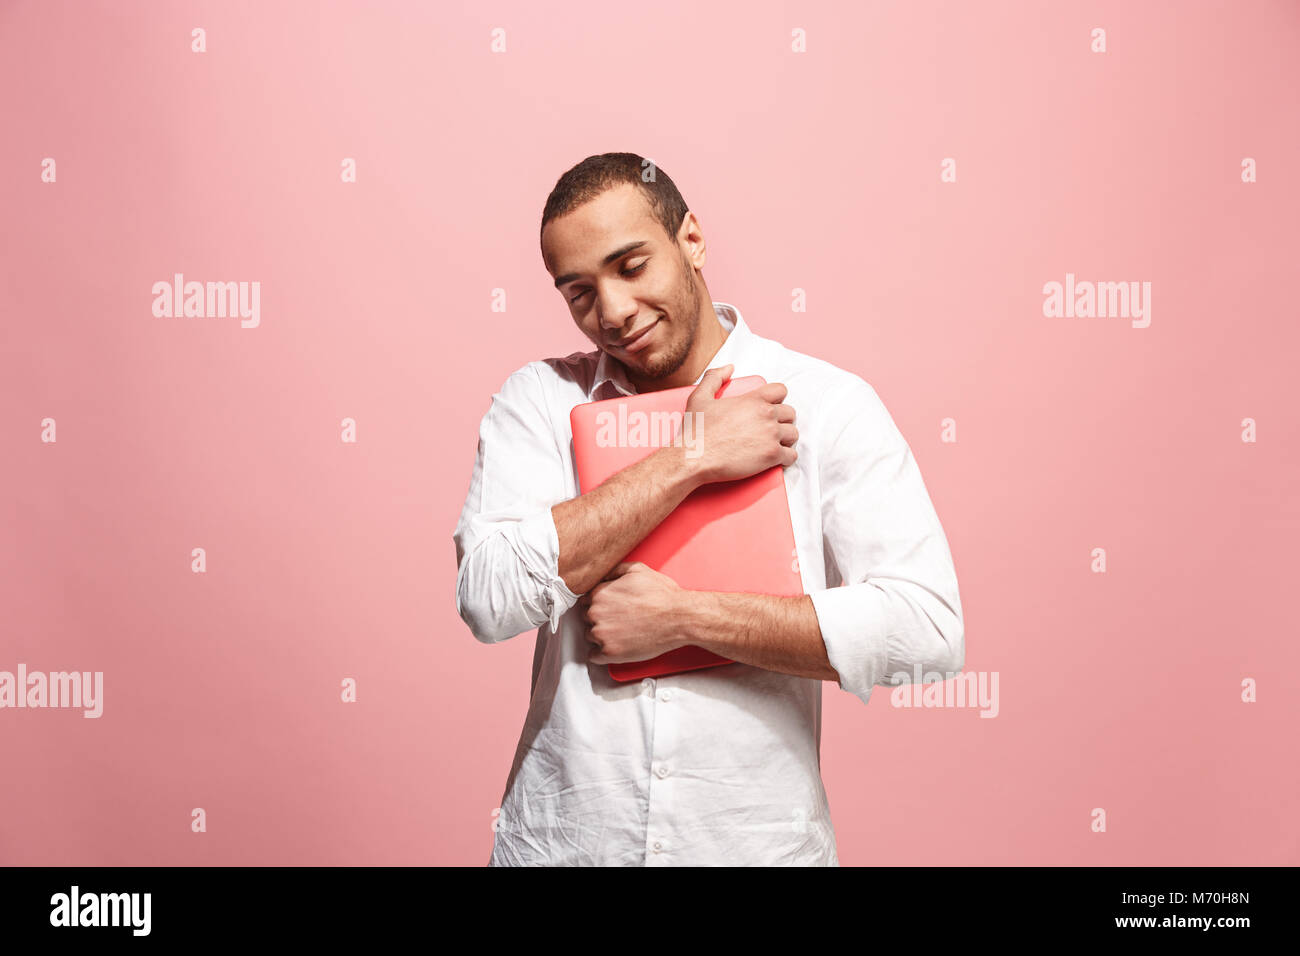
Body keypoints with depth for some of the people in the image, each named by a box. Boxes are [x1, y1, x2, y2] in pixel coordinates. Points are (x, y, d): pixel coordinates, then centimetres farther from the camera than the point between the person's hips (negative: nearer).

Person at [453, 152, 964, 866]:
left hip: (758, 841, -1)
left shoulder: (826, 402, -6)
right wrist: (692, 458, -16)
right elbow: (489, 598, -15)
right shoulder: (537, 399, -1)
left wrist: (681, 616, -17)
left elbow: (927, 626, -15)